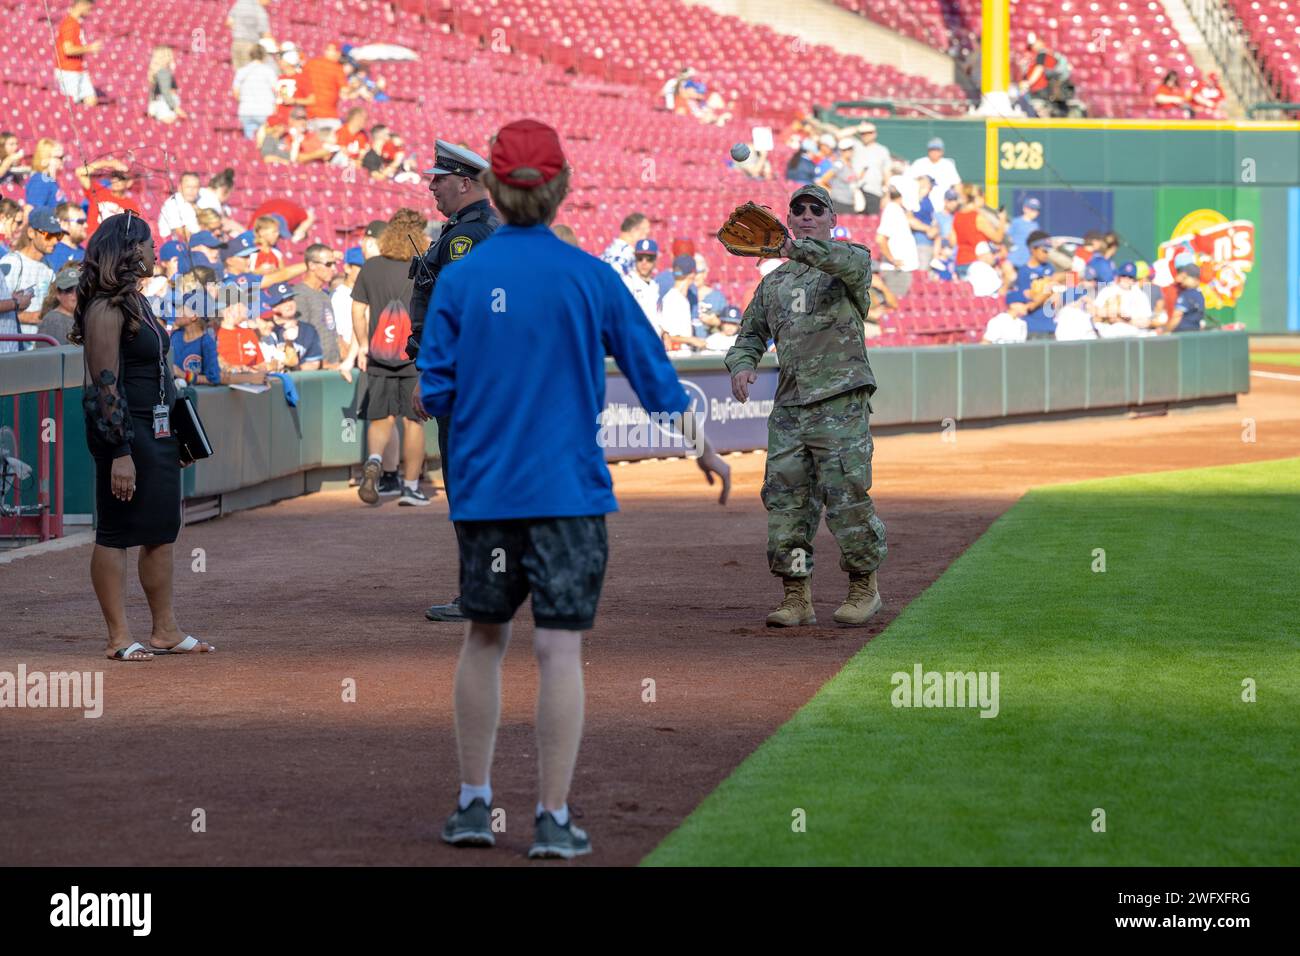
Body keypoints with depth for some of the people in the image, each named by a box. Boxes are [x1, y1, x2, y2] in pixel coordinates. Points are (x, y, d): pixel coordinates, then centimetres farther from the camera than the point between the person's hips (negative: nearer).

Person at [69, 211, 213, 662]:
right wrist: (120, 452, -23)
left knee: (162, 531, 12)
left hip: (158, 430, 10)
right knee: (116, 532, -3)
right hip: (124, 429, -10)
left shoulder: (135, 301, 14)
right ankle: (119, 638, 0)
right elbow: (105, 384, -19)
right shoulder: (106, 308, -15)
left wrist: (175, 437, 20)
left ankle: (165, 630, 18)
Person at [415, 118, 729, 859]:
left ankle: (475, 804, 20)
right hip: (569, 490, -2)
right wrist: (704, 451, 14)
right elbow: (651, 368, 2)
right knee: (560, 647, -1)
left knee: (484, 637, 15)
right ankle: (554, 820, -2)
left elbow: (435, 393, -1)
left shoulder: (459, 279, -2)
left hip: (483, 488, 2)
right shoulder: (589, 276, -4)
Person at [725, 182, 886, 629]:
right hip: (789, 404, 6)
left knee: (847, 495, -8)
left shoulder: (850, 260, 3)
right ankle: (796, 595, 5)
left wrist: (799, 249, -40)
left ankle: (864, 585, 9)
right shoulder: (774, 281, 22)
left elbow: (852, 262, -22)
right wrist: (742, 364, 1)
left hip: (842, 401, -6)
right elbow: (752, 332, 25)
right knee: (784, 498, 0)